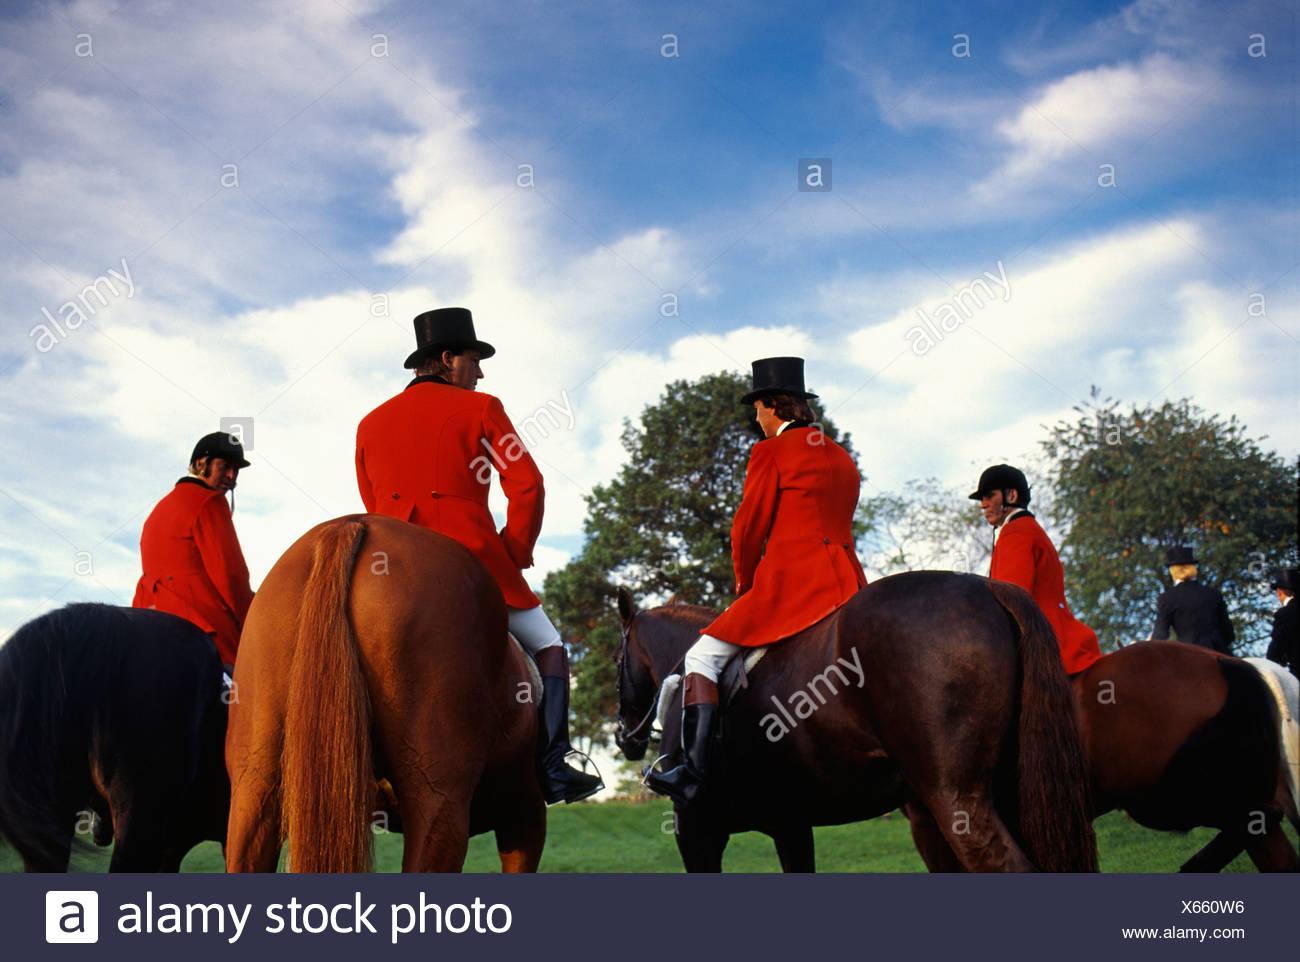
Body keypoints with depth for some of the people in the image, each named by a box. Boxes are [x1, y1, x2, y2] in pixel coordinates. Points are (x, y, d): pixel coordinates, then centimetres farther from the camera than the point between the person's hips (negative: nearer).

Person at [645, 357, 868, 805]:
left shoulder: (771, 452, -2)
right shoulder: (843, 458, 20)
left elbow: (748, 528, -2)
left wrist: (745, 582, 15)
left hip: (791, 583, -7)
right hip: (848, 582, 7)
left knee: (703, 656, -3)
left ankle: (693, 770, -15)